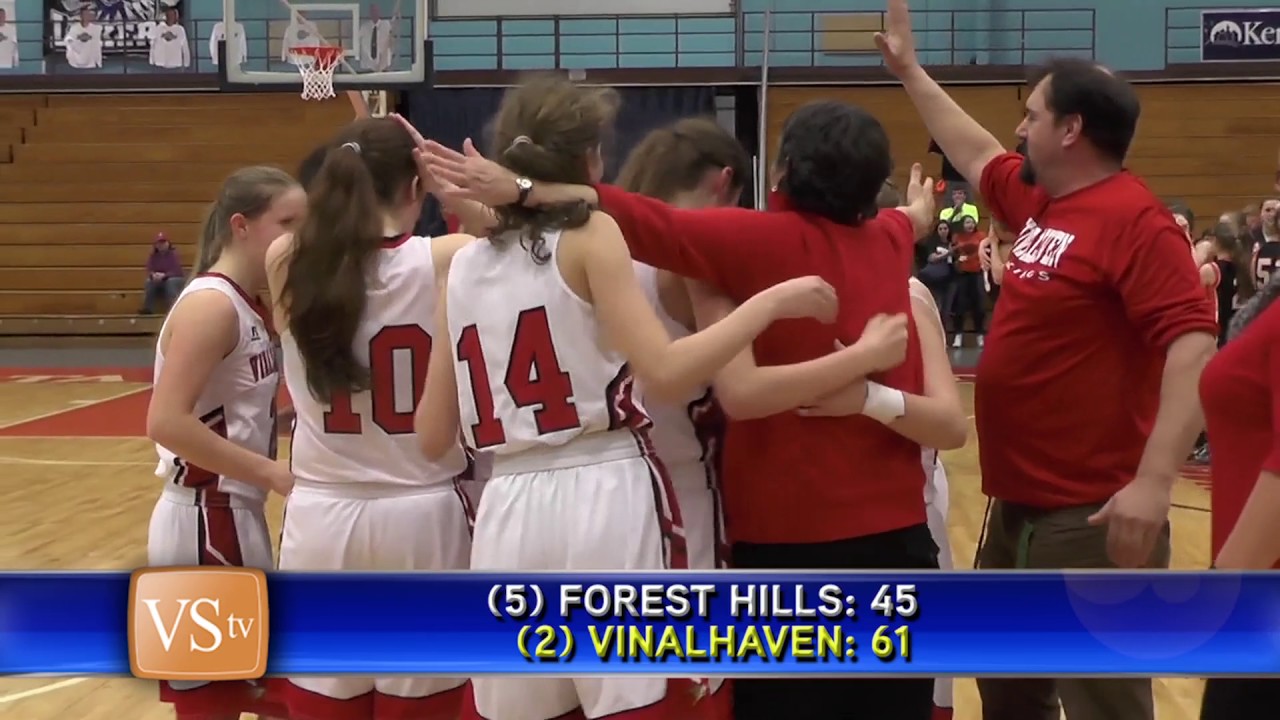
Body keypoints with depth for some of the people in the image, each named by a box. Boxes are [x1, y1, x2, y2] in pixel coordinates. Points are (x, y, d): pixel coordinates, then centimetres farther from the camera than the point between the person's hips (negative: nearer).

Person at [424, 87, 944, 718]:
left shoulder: (765, 240, -8)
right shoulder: (891, 240, 9)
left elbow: (651, 224, -19)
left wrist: (521, 191, -22)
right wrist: (920, 209, 57)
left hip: (787, 533, -4)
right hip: (892, 529, 4)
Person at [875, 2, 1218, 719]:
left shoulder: (1134, 220, -17)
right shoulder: (1038, 202, 10)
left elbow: (1193, 344, -25)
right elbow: (977, 155, 30)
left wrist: (1154, 480, -34)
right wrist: (910, 70, 36)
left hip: (1091, 517, -10)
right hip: (1019, 504, 10)